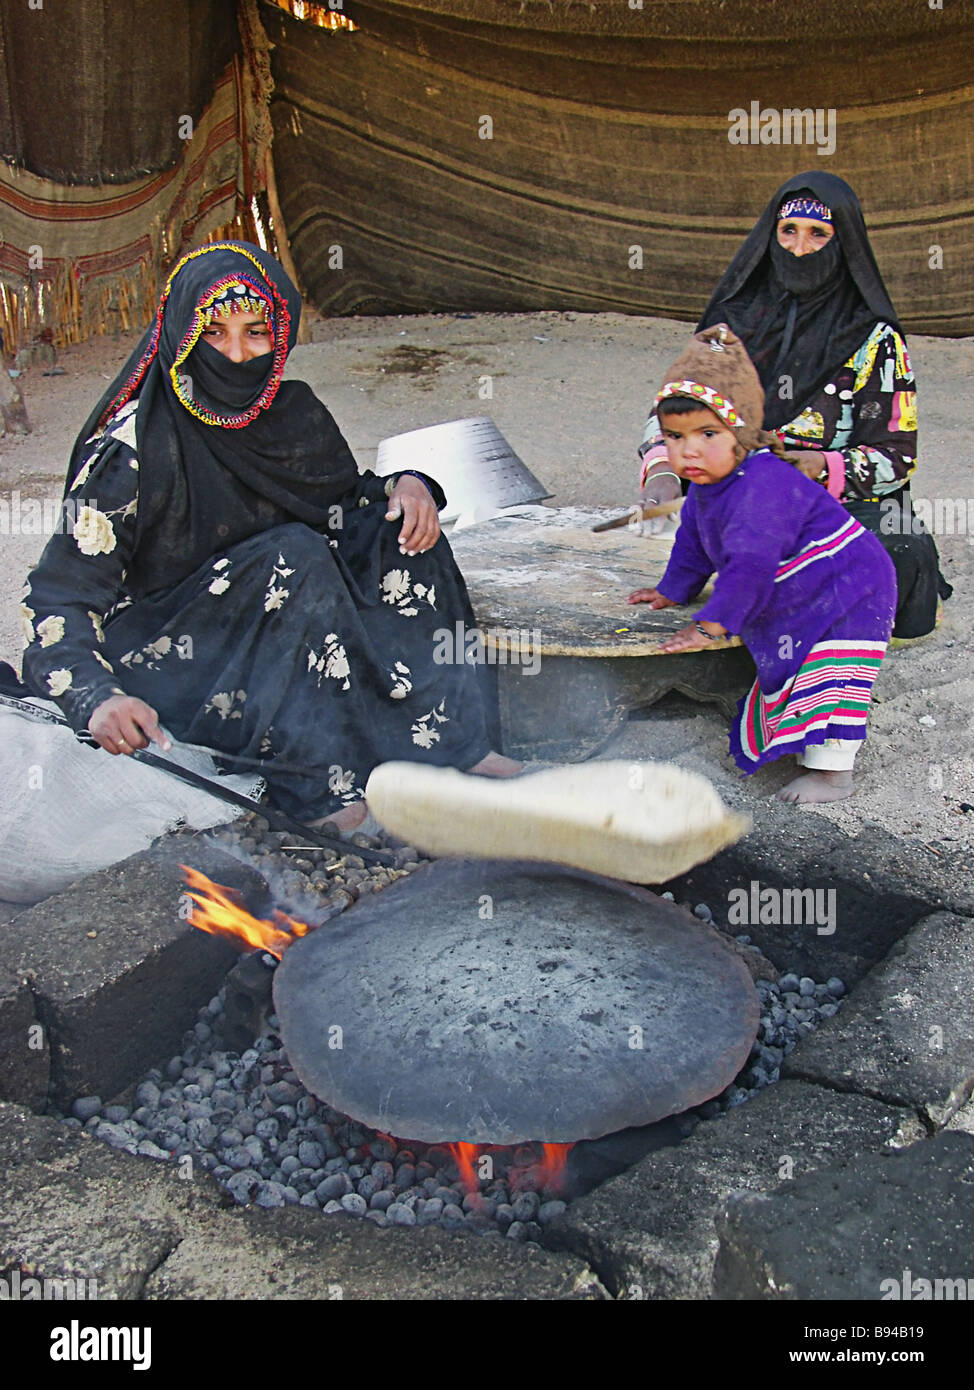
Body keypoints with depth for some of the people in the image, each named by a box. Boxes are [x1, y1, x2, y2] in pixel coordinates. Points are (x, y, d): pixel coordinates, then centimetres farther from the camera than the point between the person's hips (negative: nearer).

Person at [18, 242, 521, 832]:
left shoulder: (294, 414, -1)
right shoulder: (135, 446, -18)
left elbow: (346, 503, 13)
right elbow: (59, 596, -19)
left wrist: (407, 488, -10)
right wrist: (98, 697, -36)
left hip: (287, 641, 6)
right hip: (161, 653, -6)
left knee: (400, 531, -11)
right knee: (292, 555, -30)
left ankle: (453, 744, -18)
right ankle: (322, 790, -30)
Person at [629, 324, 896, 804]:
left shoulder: (764, 486, -32)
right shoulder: (706, 486, 0)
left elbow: (750, 563, -36)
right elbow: (694, 543, 19)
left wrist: (714, 622, -31)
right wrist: (672, 590, 29)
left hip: (848, 593, -10)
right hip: (795, 608, 10)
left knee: (827, 675, -14)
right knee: (787, 674, 20)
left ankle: (832, 768, -7)